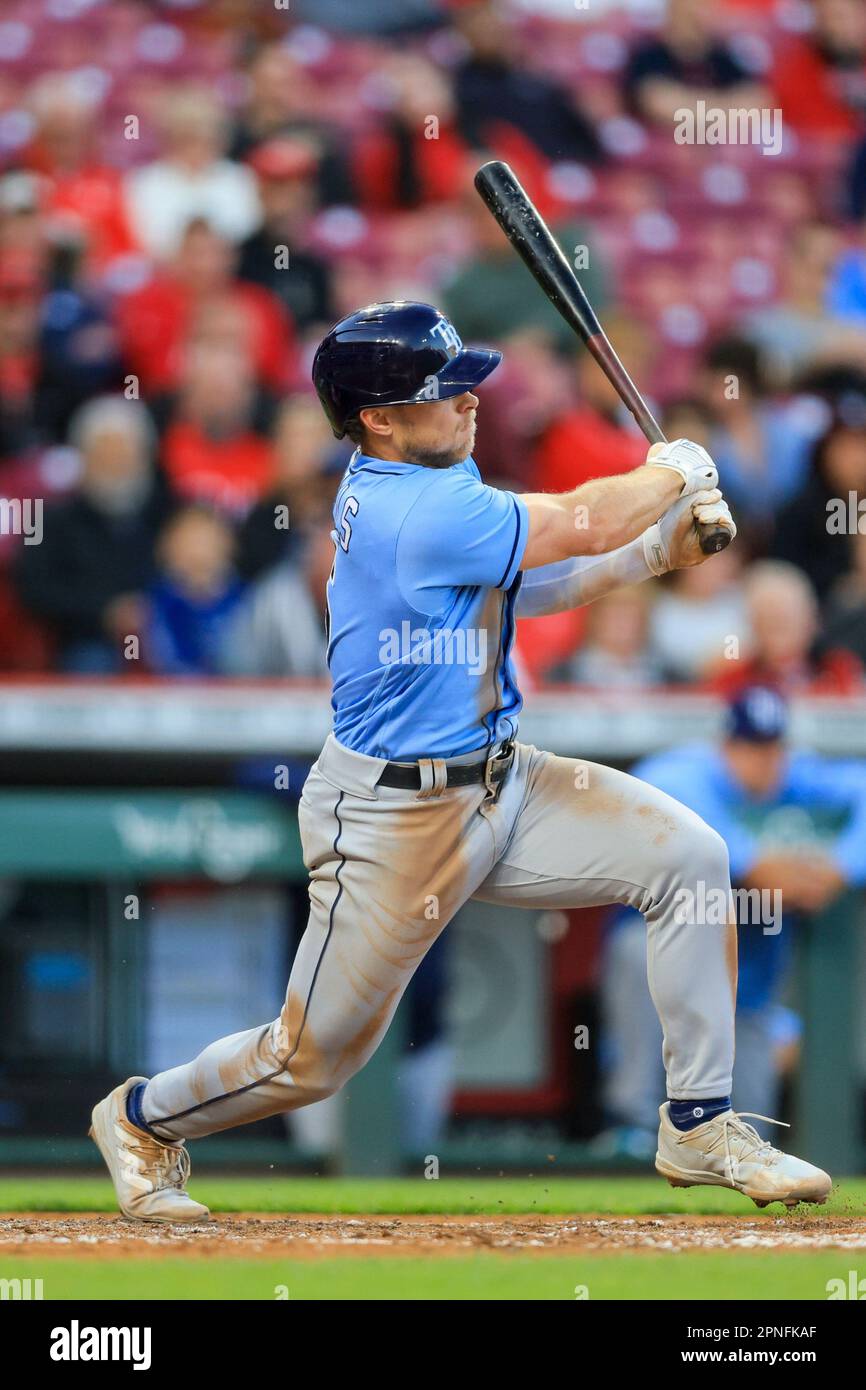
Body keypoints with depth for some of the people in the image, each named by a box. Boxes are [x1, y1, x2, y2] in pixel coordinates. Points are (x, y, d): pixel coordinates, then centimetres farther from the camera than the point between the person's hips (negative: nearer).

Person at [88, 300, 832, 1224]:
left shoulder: (425, 483, 4)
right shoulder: (413, 513, -27)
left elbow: (534, 584, 10)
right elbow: (580, 525, -23)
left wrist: (658, 548, -4)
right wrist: (674, 475, -4)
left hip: (497, 784, 9)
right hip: (394, 824, -9)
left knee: (688, 855, -4)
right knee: (313, 1059, 1)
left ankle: (699, 1128, 4)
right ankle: (144, 1117, 31)